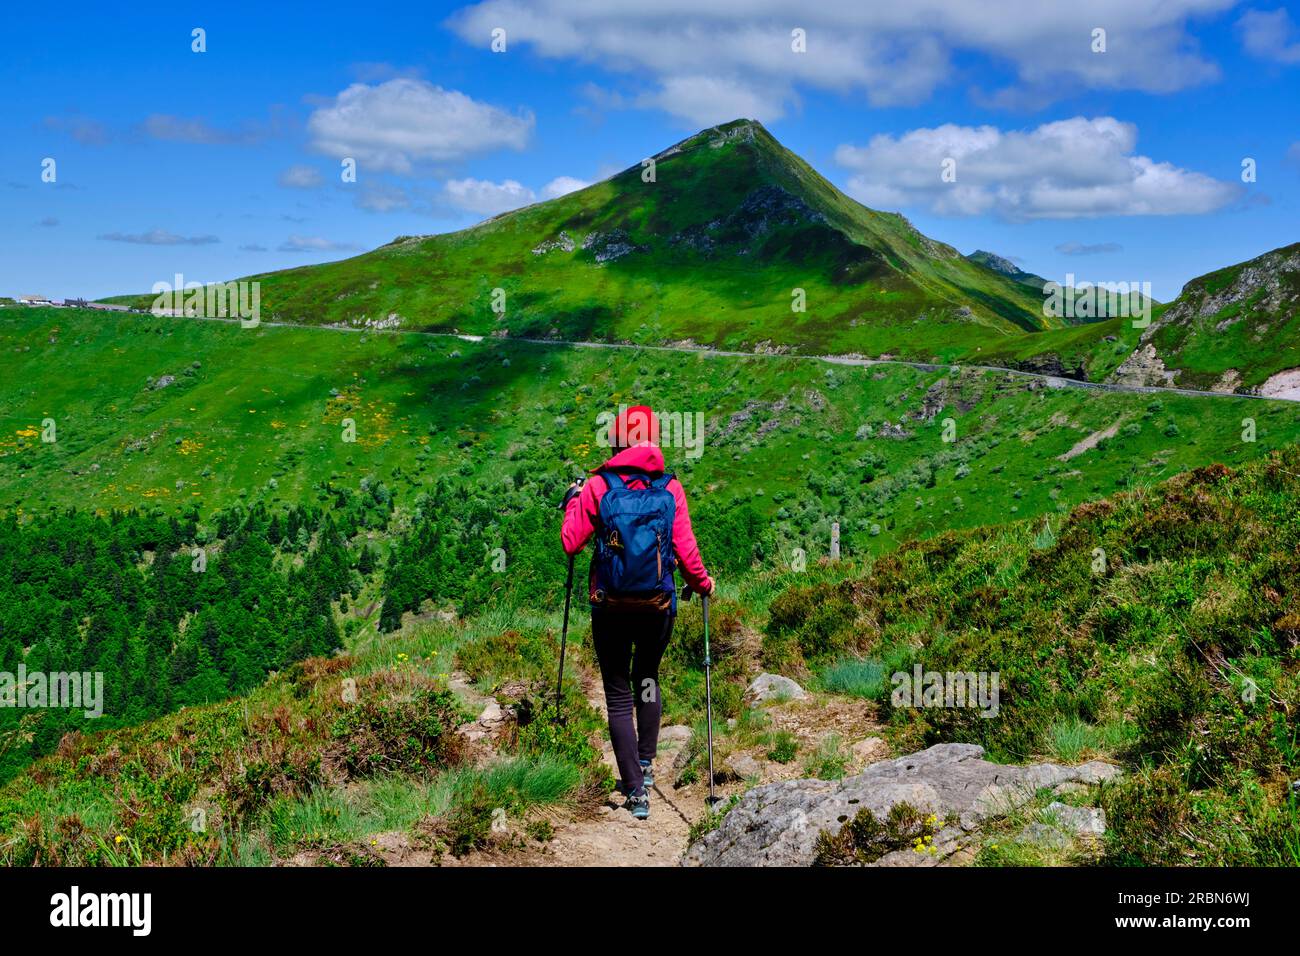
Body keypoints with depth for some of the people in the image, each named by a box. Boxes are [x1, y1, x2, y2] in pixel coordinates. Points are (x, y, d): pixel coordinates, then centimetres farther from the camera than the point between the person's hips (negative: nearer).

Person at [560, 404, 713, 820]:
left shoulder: (597, 487, -8)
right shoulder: (670, 488, -4)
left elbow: (570, 543, -4)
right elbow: (686, 550, -5)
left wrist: (573, 500, 13)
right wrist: (702, 583, 15)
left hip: (611, 608, -2)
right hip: (658, 606, 2)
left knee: (619, 695, 7)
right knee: (647, 679, 27)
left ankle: (636, 790, 2)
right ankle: (645, 764, 30)